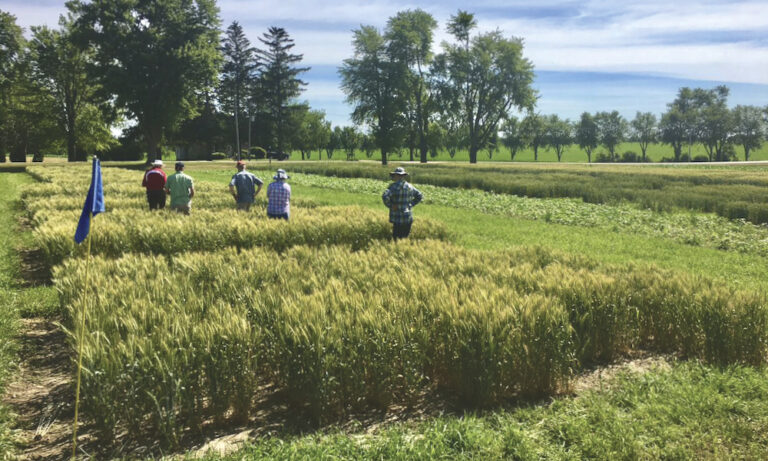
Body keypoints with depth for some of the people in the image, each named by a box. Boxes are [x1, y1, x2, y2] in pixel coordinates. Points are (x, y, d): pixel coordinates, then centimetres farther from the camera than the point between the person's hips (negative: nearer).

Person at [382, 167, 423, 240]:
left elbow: (385, 196, -25)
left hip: (398, 218, -6)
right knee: (405, 237, 13)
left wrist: (390, 206, -11)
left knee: (397, 237, -2)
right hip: (408, 218, 6)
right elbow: (419, 196, 20)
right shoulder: (409, 186, 8)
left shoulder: (394, 186, -11)